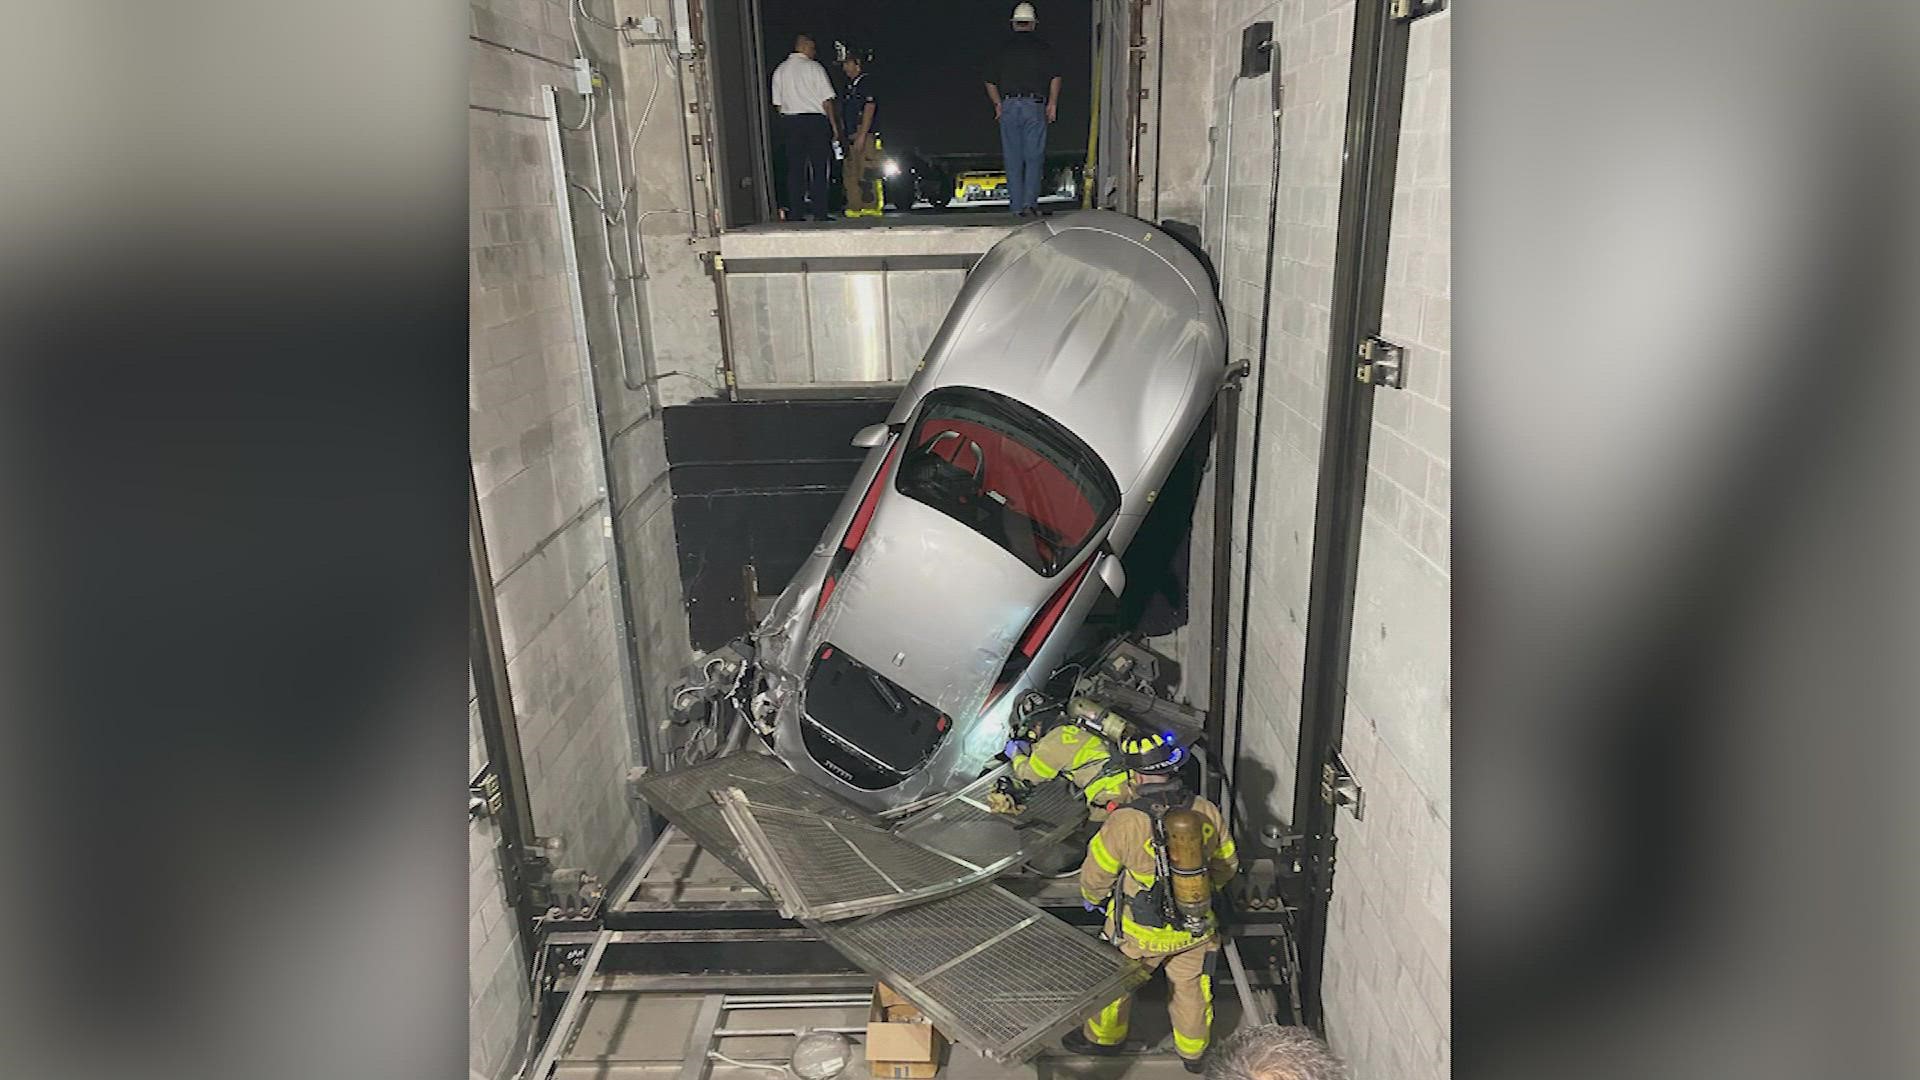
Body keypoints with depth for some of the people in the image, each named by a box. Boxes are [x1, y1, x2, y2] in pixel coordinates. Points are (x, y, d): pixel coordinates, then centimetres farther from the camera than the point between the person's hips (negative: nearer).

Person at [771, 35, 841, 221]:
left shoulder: (779, 71, 11)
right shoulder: (814, 67, -2)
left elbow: (777, 103, 9)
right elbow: (826, 100, -4)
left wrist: (787, 120, 16)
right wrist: (834, 125, 1)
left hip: (789, 121, 4)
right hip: (815, 120, -4)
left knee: (794, 169, 5)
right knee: (819, 168, -1)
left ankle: (795, 214, 3)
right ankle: (819, 214, -4)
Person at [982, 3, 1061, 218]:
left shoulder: (1003, 49, 8)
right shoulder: (1042, 48, 4)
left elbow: (990, 83, 8)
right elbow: (1055, 77, -2)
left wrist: (998, 105, 19)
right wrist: (1052, 104, 7)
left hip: (1008, 106, 1)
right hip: (1034, 106, -1)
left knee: (1013, 158, 6)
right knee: (1033, 157, 1)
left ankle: (1017, 205, 6)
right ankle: (1030, 202, -11)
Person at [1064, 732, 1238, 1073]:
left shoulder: (1124, 822, -28)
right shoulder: (1206, 811, -16)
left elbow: (1096, 874, -13)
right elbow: (1226, 866, 2)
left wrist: (1091, 898, 10)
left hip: (1140, 932, -3)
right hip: (1195, 928, 3)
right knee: (1191, 986, 25)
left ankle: (1104, 1037, 45)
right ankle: (1193, 1051, 46)